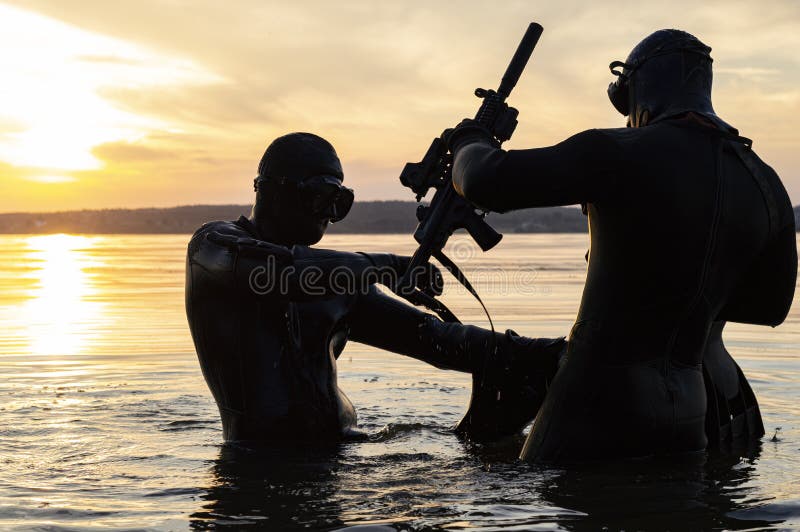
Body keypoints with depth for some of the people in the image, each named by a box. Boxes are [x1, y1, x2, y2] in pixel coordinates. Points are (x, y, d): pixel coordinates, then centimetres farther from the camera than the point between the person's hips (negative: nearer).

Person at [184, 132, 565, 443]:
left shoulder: (336, 279, 18)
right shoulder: (214, 244, 1)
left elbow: (425, 334, 12)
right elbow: (287, 270, -22)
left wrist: (524, 354, 0)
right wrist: (382, 267, -16)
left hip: (336, 447, 5)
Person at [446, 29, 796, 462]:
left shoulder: (618, 154, -16)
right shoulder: (765, 184, 3)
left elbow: (486, 183, -19)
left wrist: (469, 143, 4)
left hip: (600, 399, -5)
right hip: (685, 408, 5)